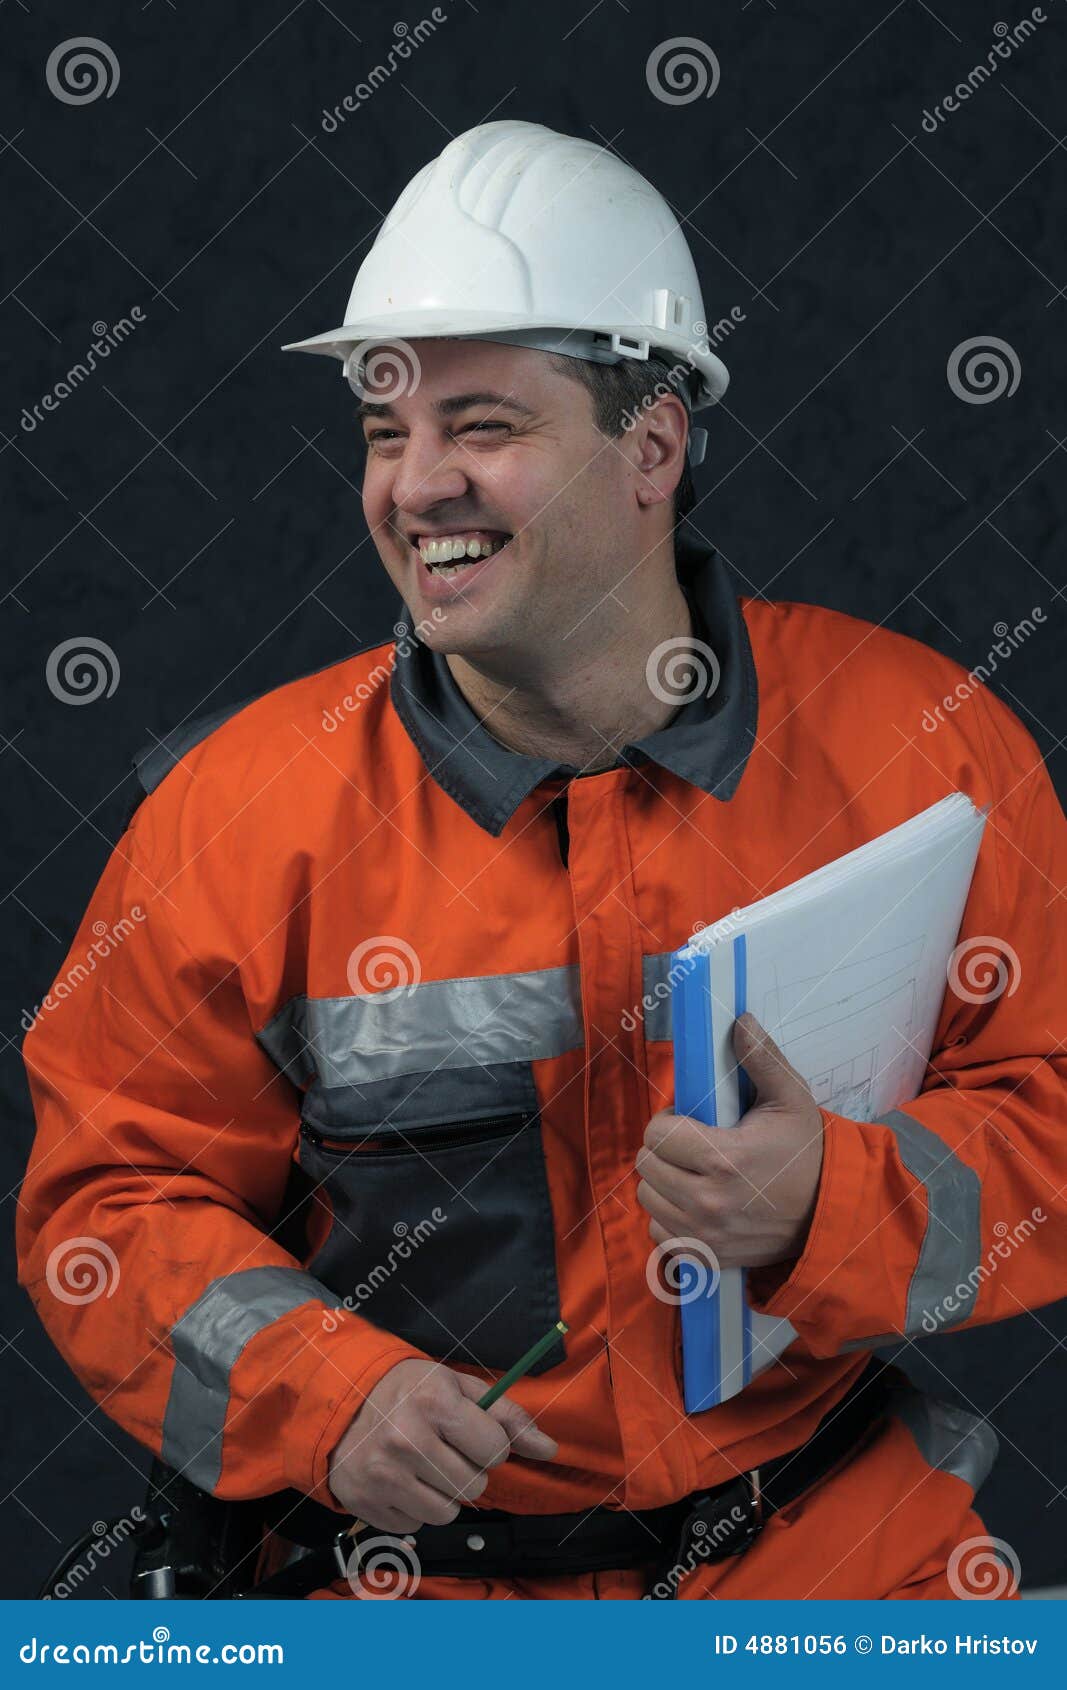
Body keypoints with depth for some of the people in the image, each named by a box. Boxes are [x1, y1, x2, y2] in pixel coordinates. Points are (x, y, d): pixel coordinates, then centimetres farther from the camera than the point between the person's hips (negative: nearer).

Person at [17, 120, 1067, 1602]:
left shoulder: (915, 742, -2)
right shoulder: (246, 807, -3)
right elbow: (109, 1192, 2)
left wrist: (831, 1199, -19)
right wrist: (325, 1394, -14)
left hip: (838, 1533, 0)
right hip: (422, 1561, 1)